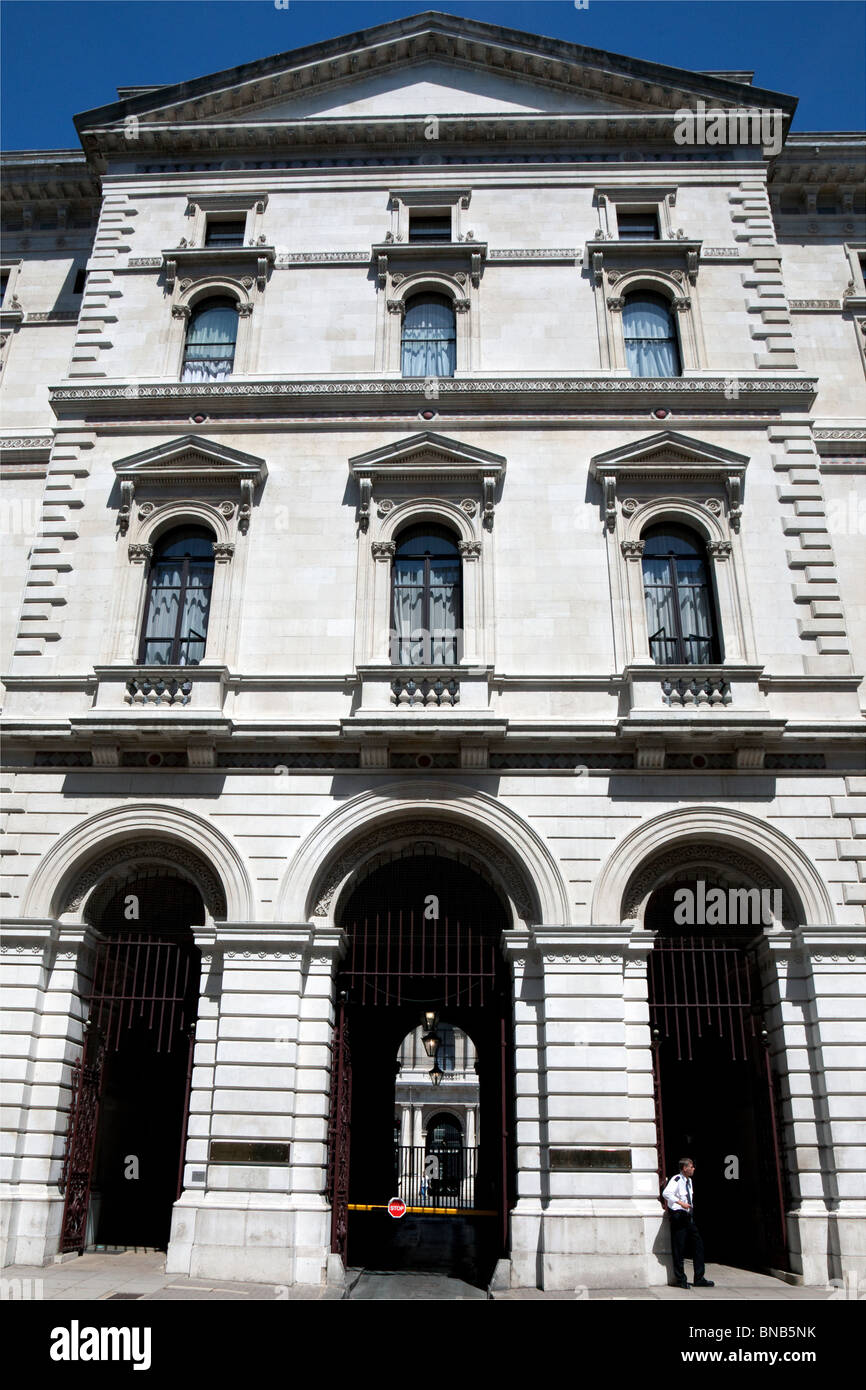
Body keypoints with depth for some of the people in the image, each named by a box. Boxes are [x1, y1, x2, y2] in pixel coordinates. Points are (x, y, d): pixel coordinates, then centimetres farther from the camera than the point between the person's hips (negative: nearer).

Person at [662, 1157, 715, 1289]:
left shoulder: (689, 1181, 14)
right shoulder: (677, 1179, -15)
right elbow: (666, 1193, -30)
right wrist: (680, 1203, -33)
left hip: (688, 1217, 9)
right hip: (678, 1216, -9)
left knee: (698, 1244, 9)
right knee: (679, 1248, -3)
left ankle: (699, 1279, 17)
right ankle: (681, 1280, 9)